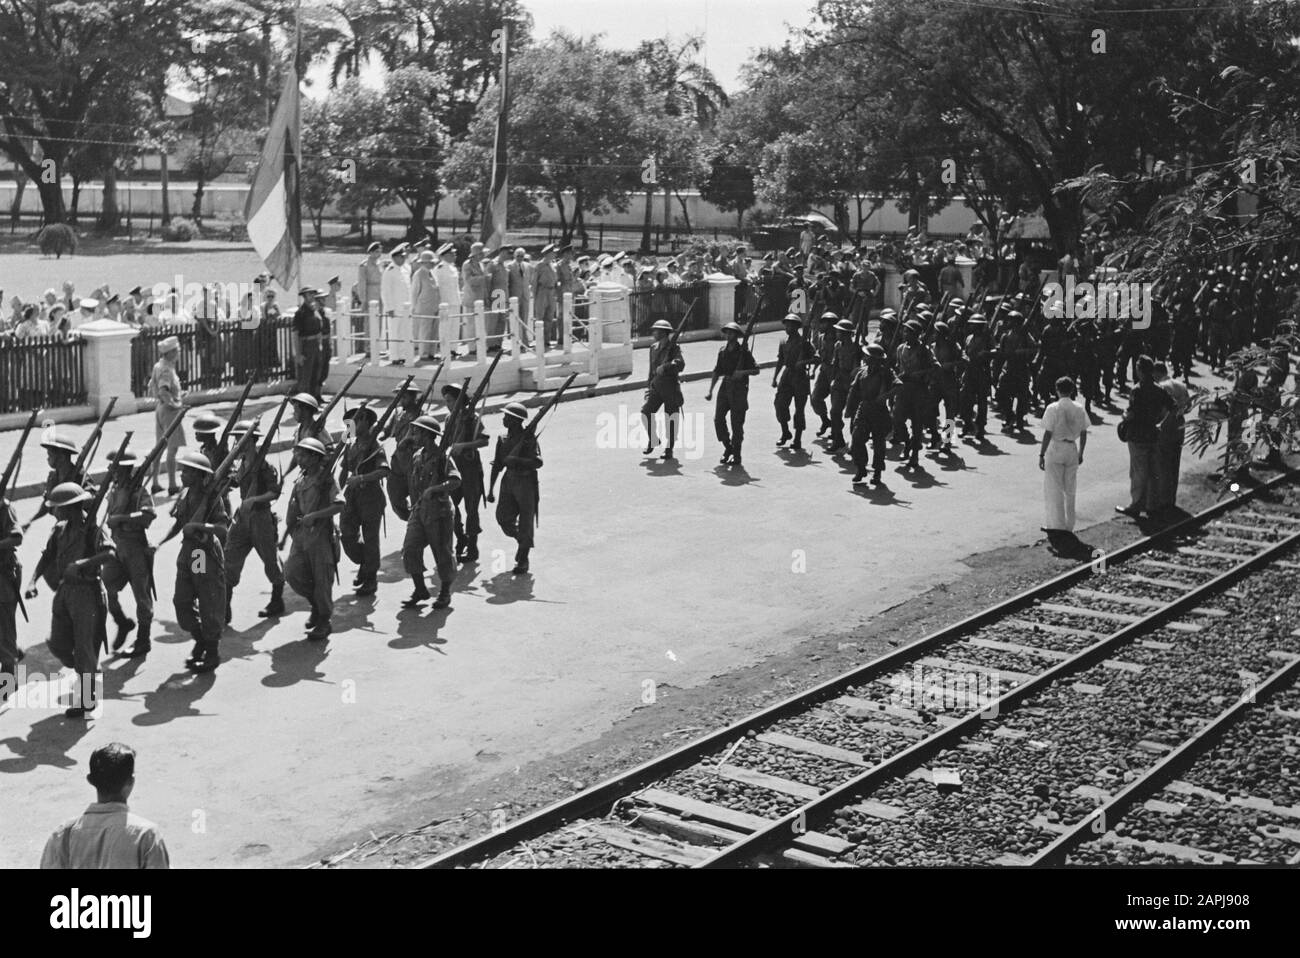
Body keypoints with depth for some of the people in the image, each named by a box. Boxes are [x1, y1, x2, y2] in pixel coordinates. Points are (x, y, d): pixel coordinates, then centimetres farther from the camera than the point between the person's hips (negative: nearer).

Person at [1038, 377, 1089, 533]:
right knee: (1070, 490, 13)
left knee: (1054, 488, 5)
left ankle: (1056, 523, 4)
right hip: (1072, 450, 5)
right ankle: (1069, 525, 19)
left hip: (1055, 449, -4)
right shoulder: (1079, 409, 0)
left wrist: (1041, 454, -8)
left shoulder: (1053, 408, -14)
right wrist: (1080, 453, 16)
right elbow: (1083, 434, 5)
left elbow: (1048, 434, -14)